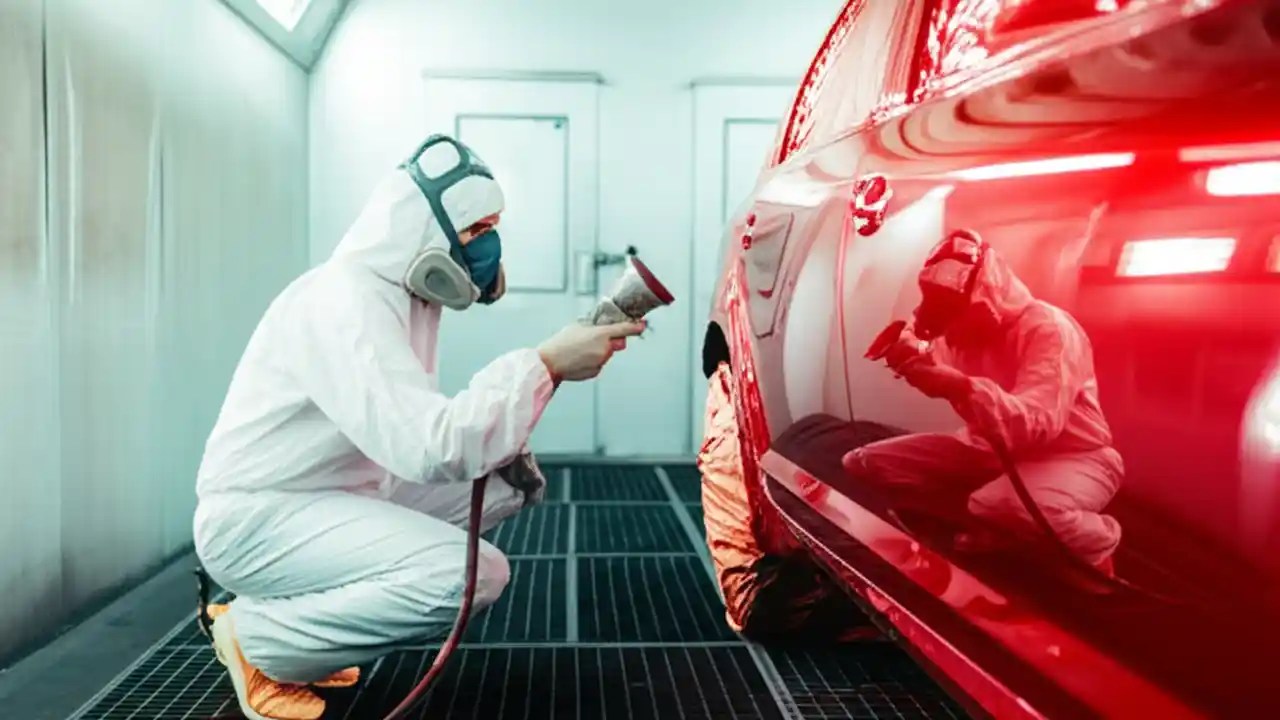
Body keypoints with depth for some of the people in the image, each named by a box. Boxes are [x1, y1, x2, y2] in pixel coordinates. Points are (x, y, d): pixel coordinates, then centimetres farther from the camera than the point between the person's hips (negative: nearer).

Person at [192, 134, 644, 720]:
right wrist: (545, 365, -33)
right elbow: (428, 447, -37)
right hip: (257, 518, -10)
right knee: (469, 575, -27)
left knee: (506, 482, 7)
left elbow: (415, 428, 7)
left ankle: (298, 608, 10)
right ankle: (258, 637, -3)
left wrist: (505, 452, -9)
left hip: (338, 494, 10)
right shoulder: (344, 301, -25)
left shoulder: (409, 293, 4)